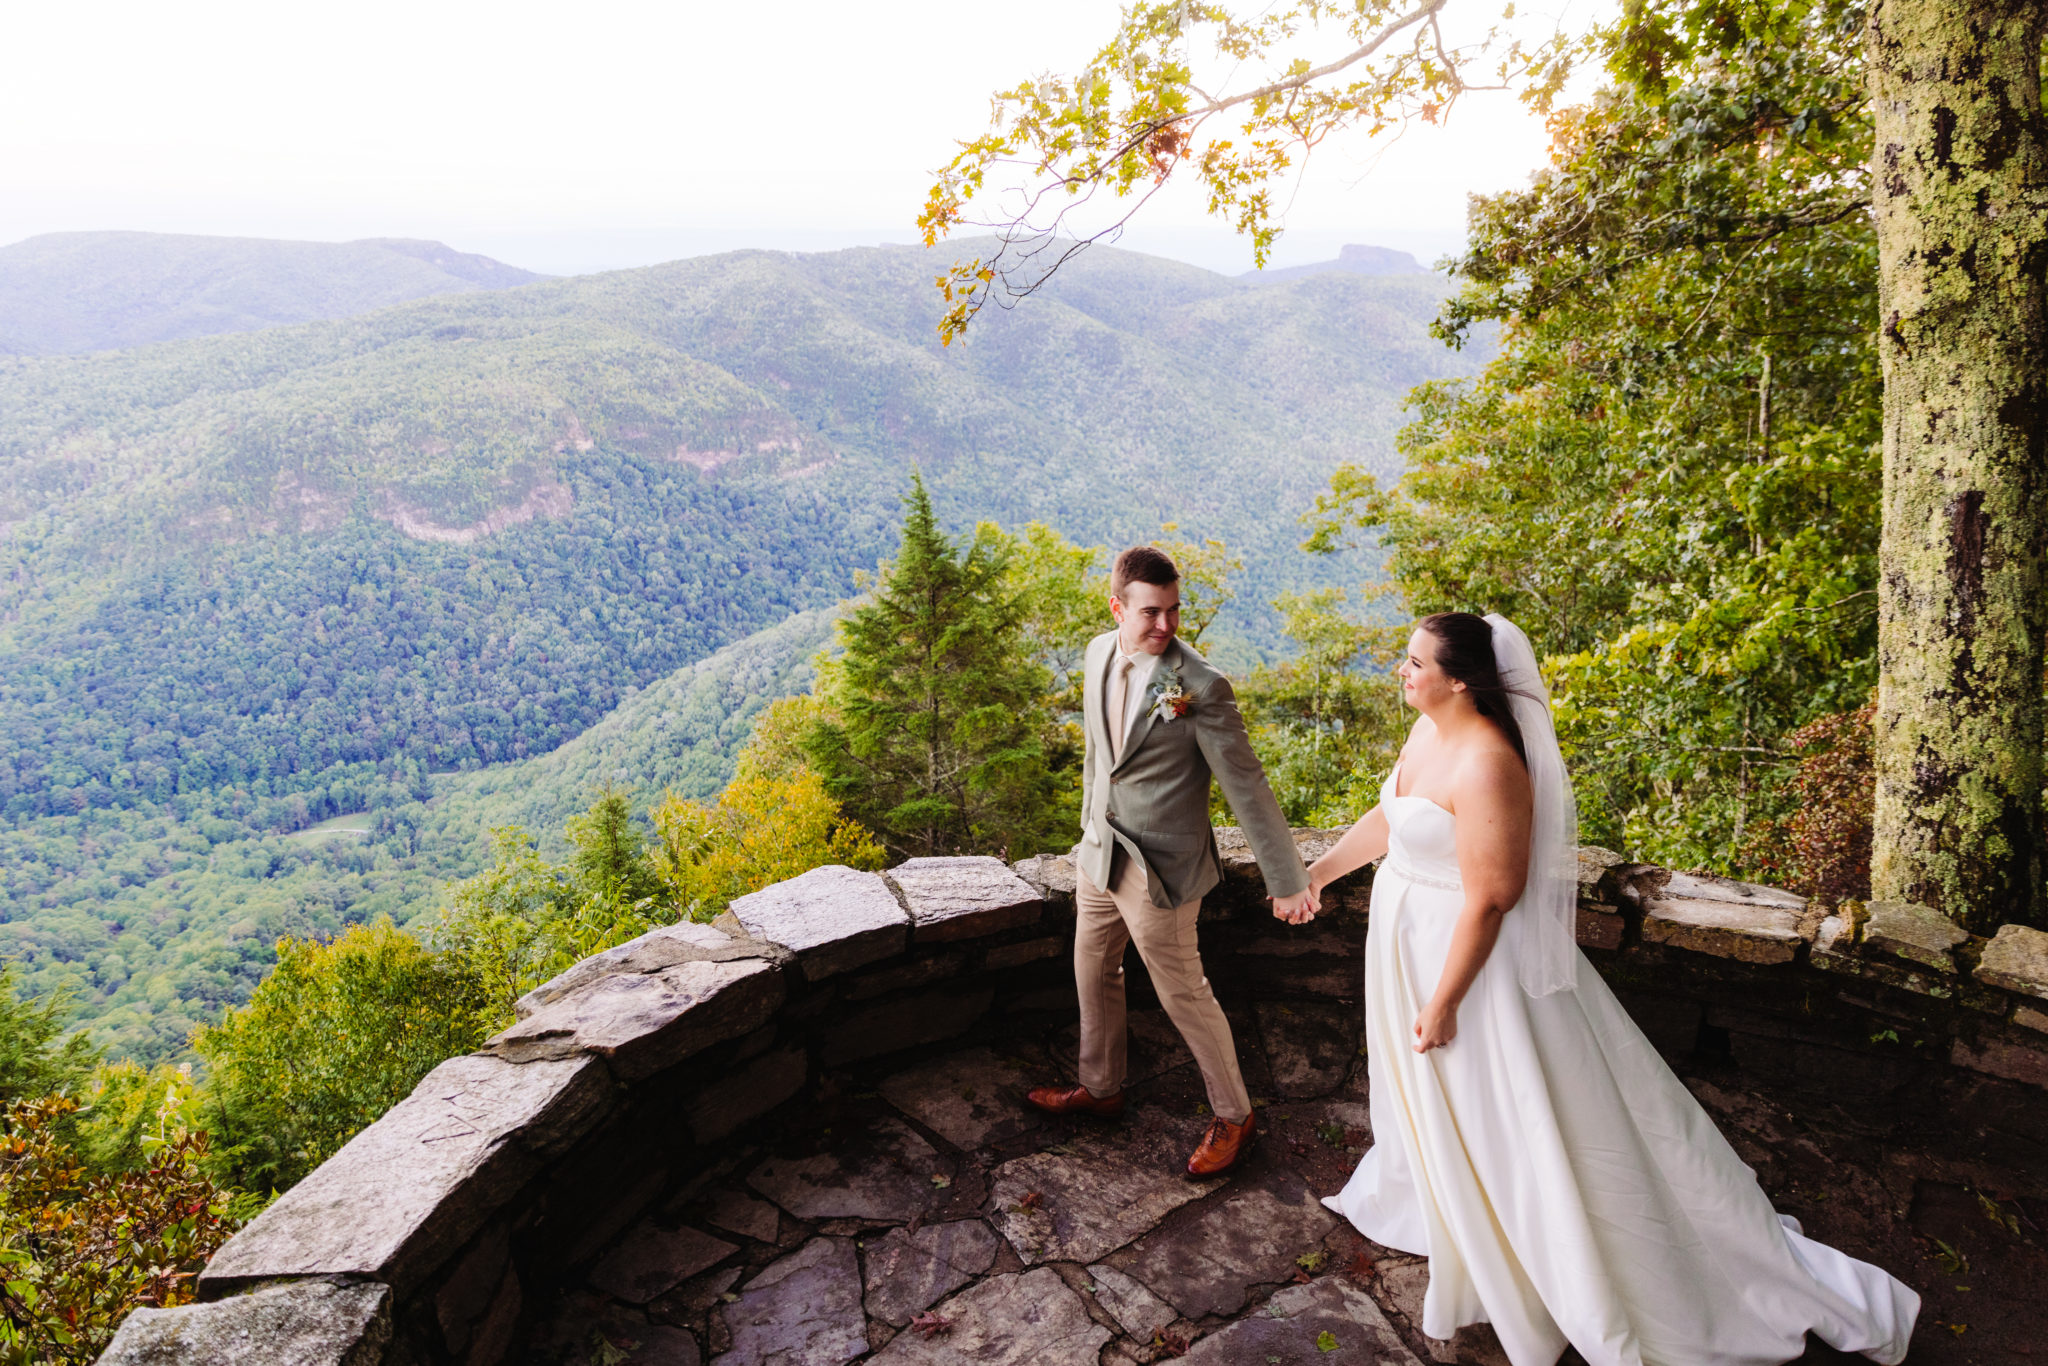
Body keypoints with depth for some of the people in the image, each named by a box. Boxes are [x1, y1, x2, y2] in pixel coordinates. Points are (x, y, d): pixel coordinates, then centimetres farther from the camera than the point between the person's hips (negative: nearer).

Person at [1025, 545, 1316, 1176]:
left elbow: (1247, 786, -20)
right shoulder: (1099, 653, -3)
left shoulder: (1200, 687, -23)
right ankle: (1100, 1088, 46)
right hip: (1099, 852, 7)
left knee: (1184, 994, 8)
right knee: (1094, 975, 22)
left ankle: (1233, 1116, 31)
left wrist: (1287, 880, -18)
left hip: (1158, 869, -7)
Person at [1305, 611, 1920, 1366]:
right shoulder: (1428, 731, -2)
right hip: (1410, 943, 9)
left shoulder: (1484, 764, -31)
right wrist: (1322, 868, 23)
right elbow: (1389, 818, 13)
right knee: (1426, 1089, 31)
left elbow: (1489, 900, -28)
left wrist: (1443, 1002, -21)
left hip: (1473, 955, -9)